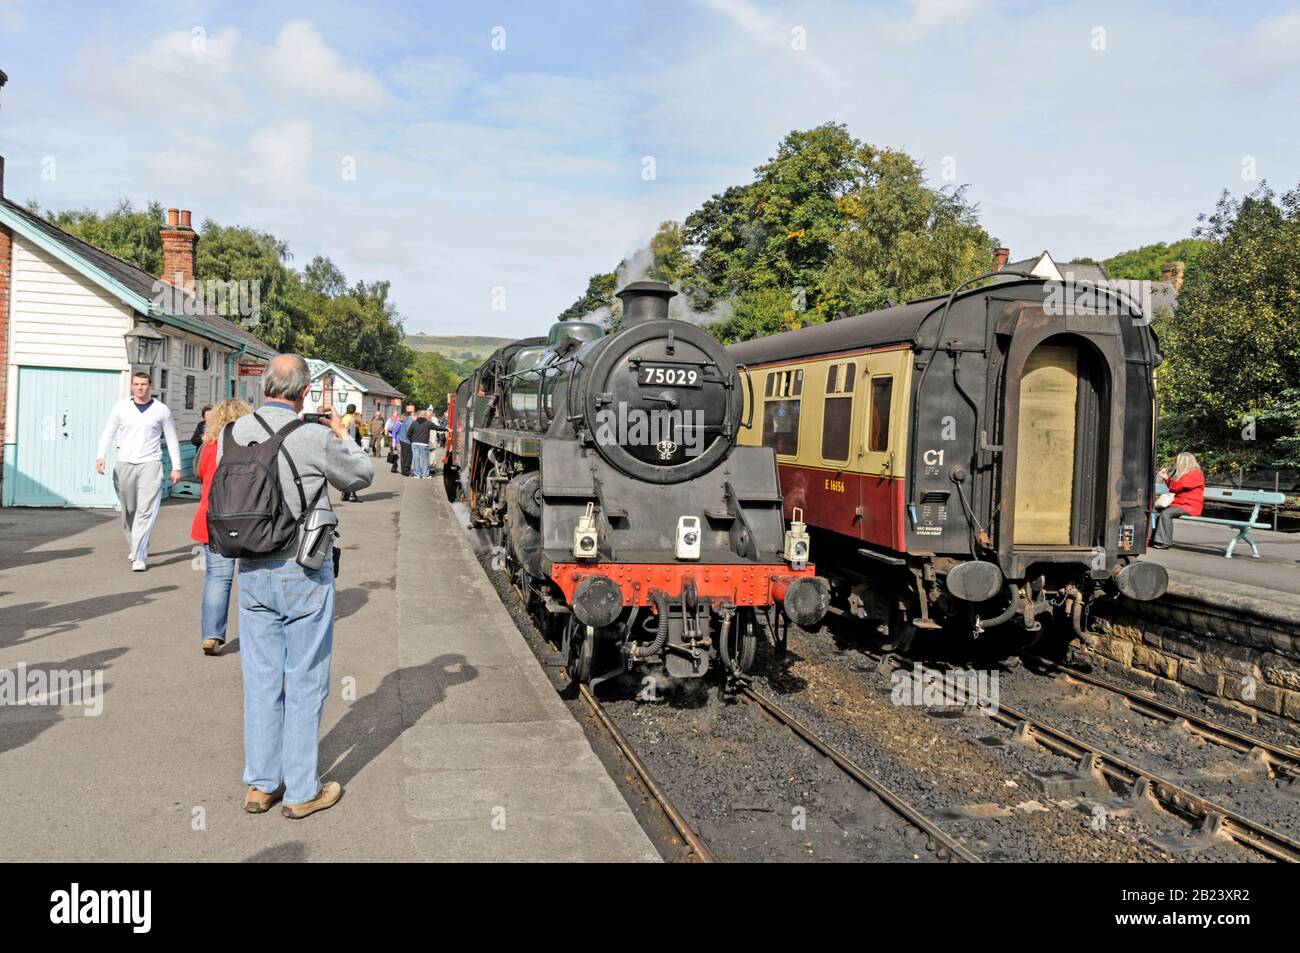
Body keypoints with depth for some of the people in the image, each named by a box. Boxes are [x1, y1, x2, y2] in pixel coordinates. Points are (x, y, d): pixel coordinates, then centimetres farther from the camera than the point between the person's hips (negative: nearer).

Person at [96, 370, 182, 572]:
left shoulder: (161, 410, 5)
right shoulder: (121, 407, 7)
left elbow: (172, 440, 10)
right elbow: (108, 433, 8)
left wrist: (176, 467, 7)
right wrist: (101, 456, -7)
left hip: (150, 464, -2)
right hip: (124, 464, 2)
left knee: (146, 511, -12)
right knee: (128, 510, 11)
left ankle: (139, 557, -14)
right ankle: (136, 547, 31)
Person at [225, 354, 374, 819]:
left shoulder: (236, 432, -2)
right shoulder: (315, 438, -16)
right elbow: (362, 476, -1)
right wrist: (341, 434, 16)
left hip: (253, 571, 5)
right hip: (304, 573, -5)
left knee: (261, 680, 14)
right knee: (305, 683, 6)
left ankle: (260, 785, 25)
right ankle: (302, 791, 16)